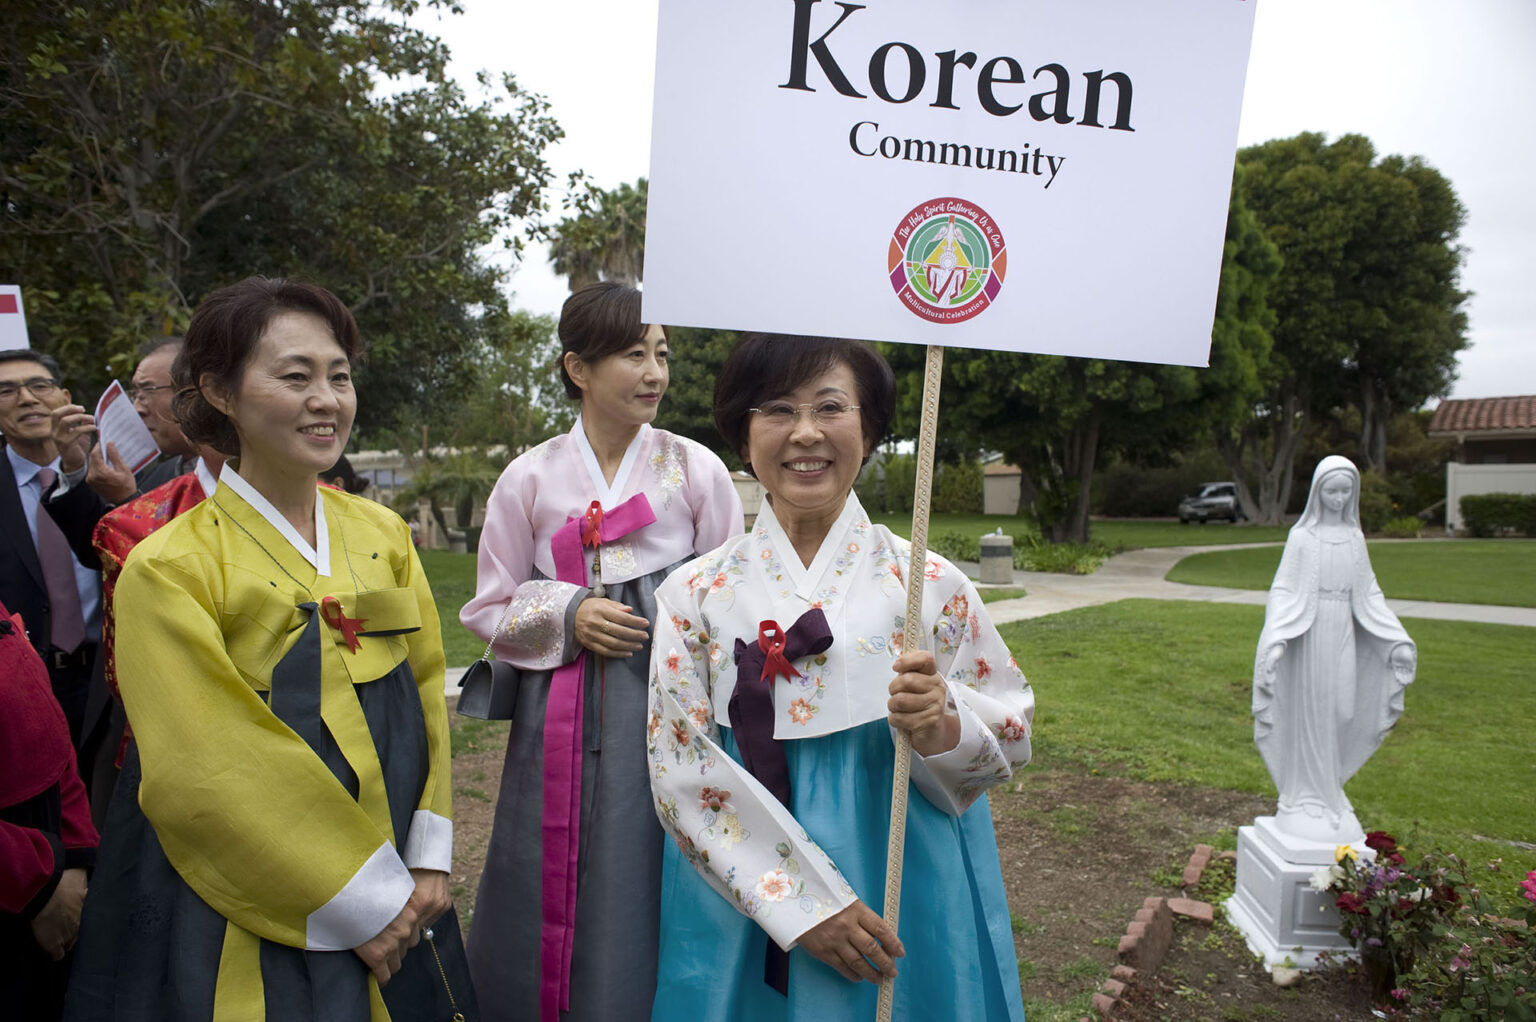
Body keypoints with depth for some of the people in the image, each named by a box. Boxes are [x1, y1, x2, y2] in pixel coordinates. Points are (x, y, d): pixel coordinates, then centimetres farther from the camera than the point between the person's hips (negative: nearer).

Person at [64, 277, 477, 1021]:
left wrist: (428, 862, -4)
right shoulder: (169, 568, -12)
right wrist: (358, 904, -14)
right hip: (250, 929, -4)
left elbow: (428, 698, 4)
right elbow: (204, 776, -16)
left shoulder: (383, 535, 1)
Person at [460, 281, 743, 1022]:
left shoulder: (698, 470, 0)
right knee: (551, 893, 9)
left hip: (668, 712, -1)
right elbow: (488, 609, 6)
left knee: (645, 895, 6)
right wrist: (568, 616, -10)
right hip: (561, 721, 1)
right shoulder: (530, 477, 2)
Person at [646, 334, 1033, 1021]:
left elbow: (1013, 737, 0)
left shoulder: (931, 584, -5)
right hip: (745, 904, 0)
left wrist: (945, 726, -22)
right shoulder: (695, 594, -5)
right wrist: (806, 905, -14)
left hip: (907, 906, 1)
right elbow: (682, 773, -8)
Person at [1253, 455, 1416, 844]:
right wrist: (1276, 638, -22)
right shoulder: (1302, 536, -5)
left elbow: (1368, 593, 12)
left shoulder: (1354, 537, 8)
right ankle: (1306, 796, 13)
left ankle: (1330, 794, 22)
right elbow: (1285, 591, -9)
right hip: (1311, 633, -4)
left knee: (1339, 713, 8)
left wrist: (1398, 639, 7)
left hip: (1345, 635, 4)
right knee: (1310, 713, 1)